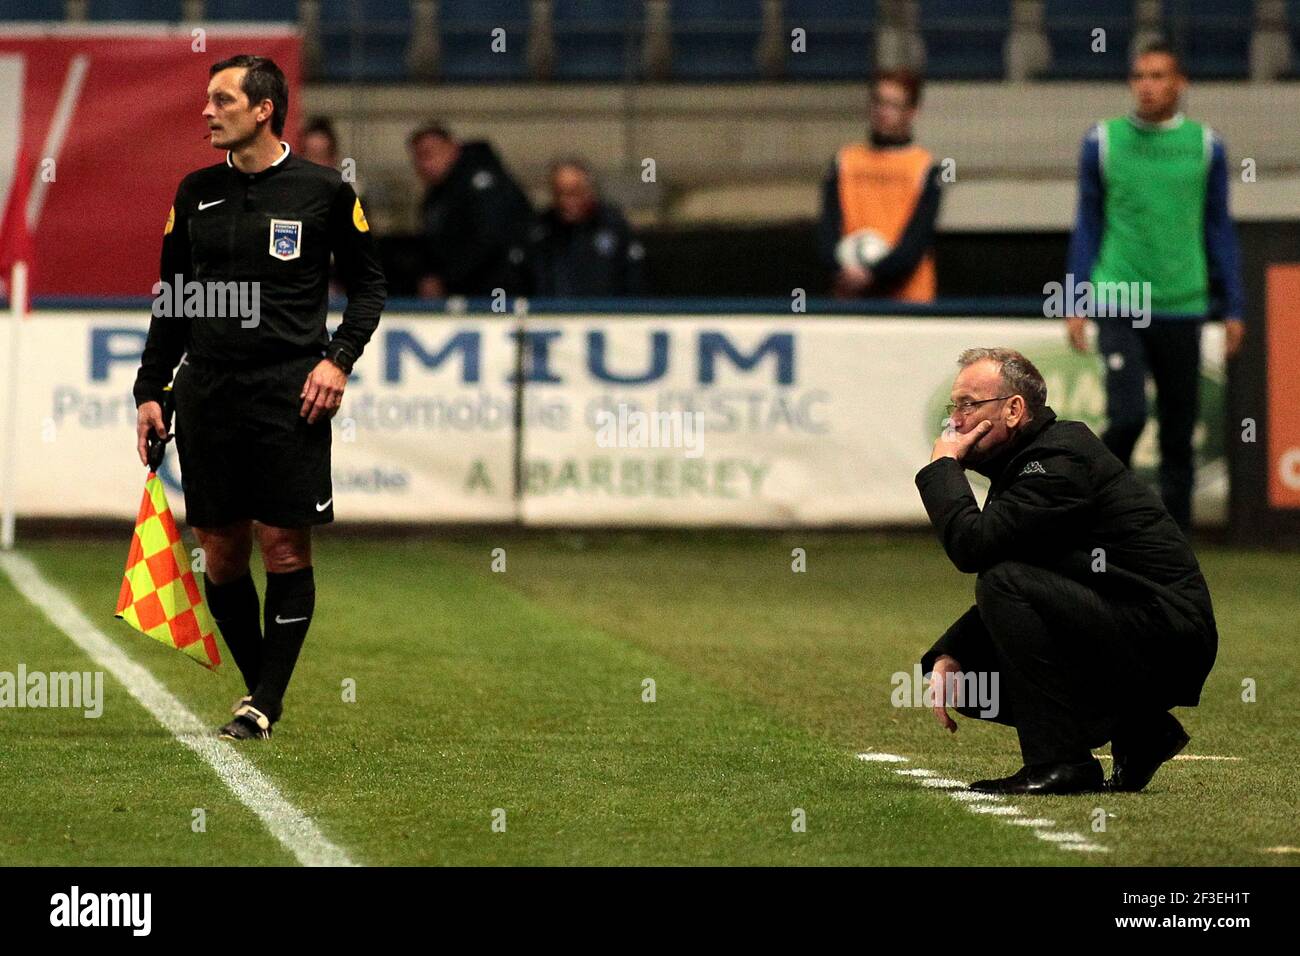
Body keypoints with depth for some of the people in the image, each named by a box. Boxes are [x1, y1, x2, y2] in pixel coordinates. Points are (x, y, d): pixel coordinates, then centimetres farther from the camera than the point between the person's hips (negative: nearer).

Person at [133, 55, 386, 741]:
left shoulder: (323, 191, 0)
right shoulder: (196, 193, 11)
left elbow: (368, 284, 9)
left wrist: (339, 357, -5)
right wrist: (151, 389, 12)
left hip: (289, 394, -4)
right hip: (207, 393, 4)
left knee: (284, 549, -6)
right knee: (220, 553, 3)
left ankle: (265, 703, -1)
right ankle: (256, 684, 16)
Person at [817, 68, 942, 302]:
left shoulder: (925, 167, 3)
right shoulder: (845, 161, 13)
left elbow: (918, 238, -5)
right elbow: (828, 226, 5)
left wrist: (873, 273, -17)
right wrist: (840, 267, -15)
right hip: (850, 297, 2)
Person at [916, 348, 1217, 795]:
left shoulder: (1059, 459, -17)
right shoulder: (1024, 462, 15)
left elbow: (972, 546, -26)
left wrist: (942, 466, -11)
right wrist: (947, 656, 3)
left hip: (1167, 637, -10)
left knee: (1007, 583, -24)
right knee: (968, 680, 7)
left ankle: (1059, 761, -20)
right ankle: (1136, 732, 12)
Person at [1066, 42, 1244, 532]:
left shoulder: (1206, 146, 6)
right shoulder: (1103, 141, 4)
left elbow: (1219, 229, 12)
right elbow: (1088, 225, 9)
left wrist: (1232, 308, 9)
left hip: (1182, 307, 2)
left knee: (1178, 433, 4)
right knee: (1128, 416, -17)